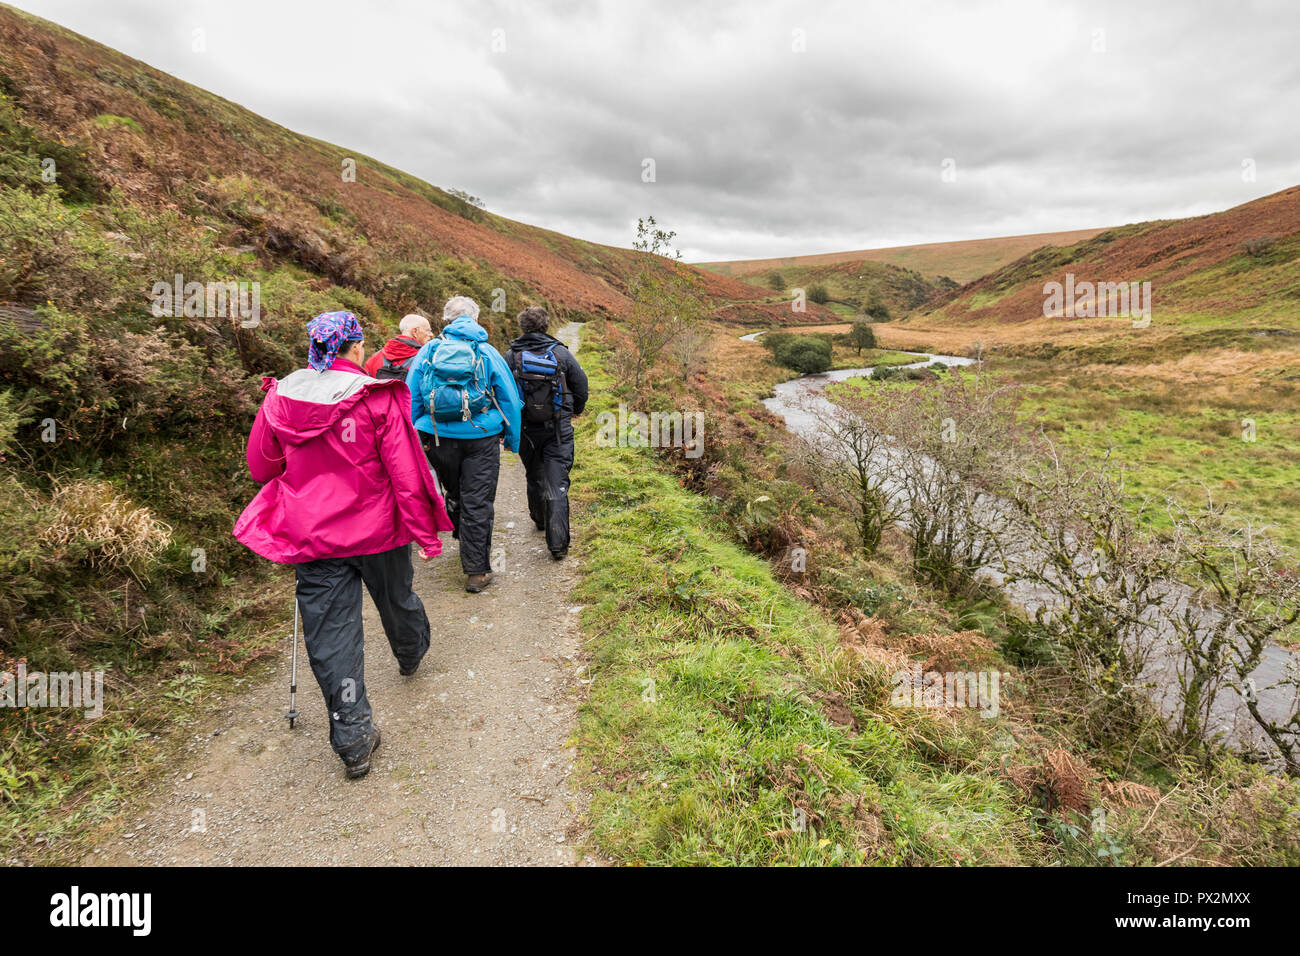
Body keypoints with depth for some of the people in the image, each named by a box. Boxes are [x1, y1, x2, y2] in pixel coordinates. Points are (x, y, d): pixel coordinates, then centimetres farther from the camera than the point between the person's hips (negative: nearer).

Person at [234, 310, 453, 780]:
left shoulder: (279, 398, -3)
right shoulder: (378, 399, -14)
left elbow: (261, 466, 9)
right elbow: (406, 474, -14)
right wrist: (426, 533, -6)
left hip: (312, 535, 2)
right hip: (377, 530, -1)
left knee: (331, 635, 6)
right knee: (396, 598, 25)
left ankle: (353, 740, 10)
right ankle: (411, 654, 54)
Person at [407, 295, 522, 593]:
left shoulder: (428, 351, 2)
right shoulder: (487, 352, -2)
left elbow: (411, 398, 5)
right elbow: (510, 399, 1)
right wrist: (512, 440, 11)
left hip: (438, 440, 2)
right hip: (481, 438, -2)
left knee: (455, 494, 23)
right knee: (477, 504, 3)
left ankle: (463, 535, 43)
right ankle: (476, 571, 7)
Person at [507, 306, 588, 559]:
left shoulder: (513, 356, -4)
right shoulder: (561, 353, -4)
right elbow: (581, 385, 3)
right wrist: (576, 409, 23)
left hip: (526, 429, 1)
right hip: (559, 429, -1)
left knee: (534, 477, 22)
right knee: (557, 484, -2)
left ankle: (540, 520, 43)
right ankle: (558, 543, -8)